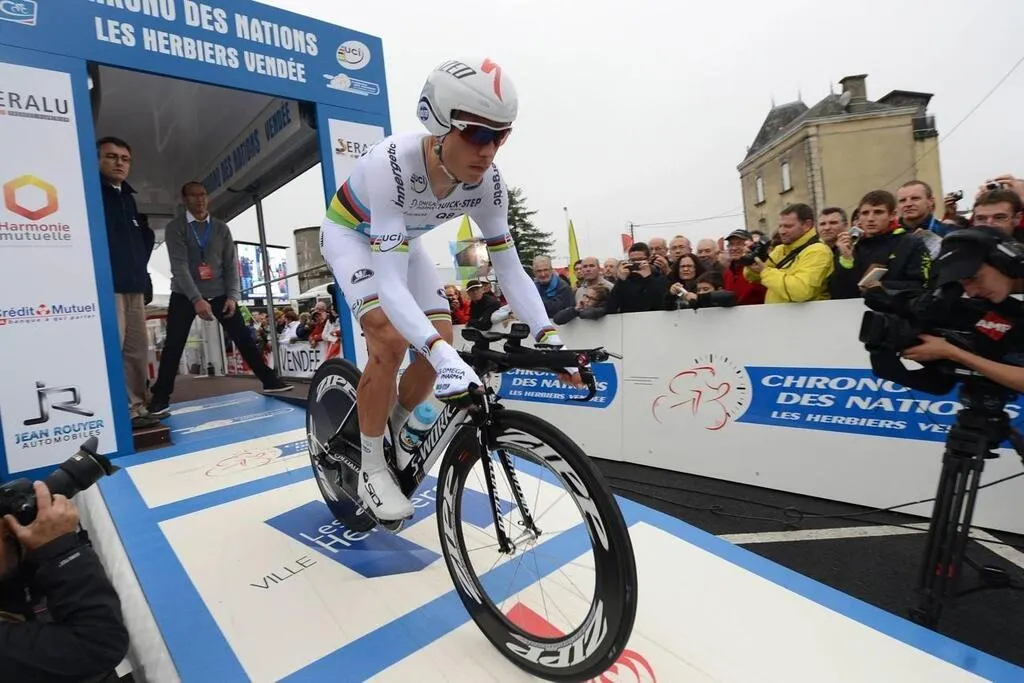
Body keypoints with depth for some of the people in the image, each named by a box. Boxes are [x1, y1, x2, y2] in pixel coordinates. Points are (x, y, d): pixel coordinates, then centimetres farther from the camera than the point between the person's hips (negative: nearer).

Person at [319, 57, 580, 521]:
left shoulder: (488, 183, -24)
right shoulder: (391, 164, -40)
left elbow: (509, 267, -19)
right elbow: (389, 283, -46)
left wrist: (550, 338, -31)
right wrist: (444, 357, -58)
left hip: (403, 240, 5)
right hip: (351, 234, -5)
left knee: (441, 340, -8)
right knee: (391, 339, -26)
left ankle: (394, 434, 20)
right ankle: (372, 468, -5)